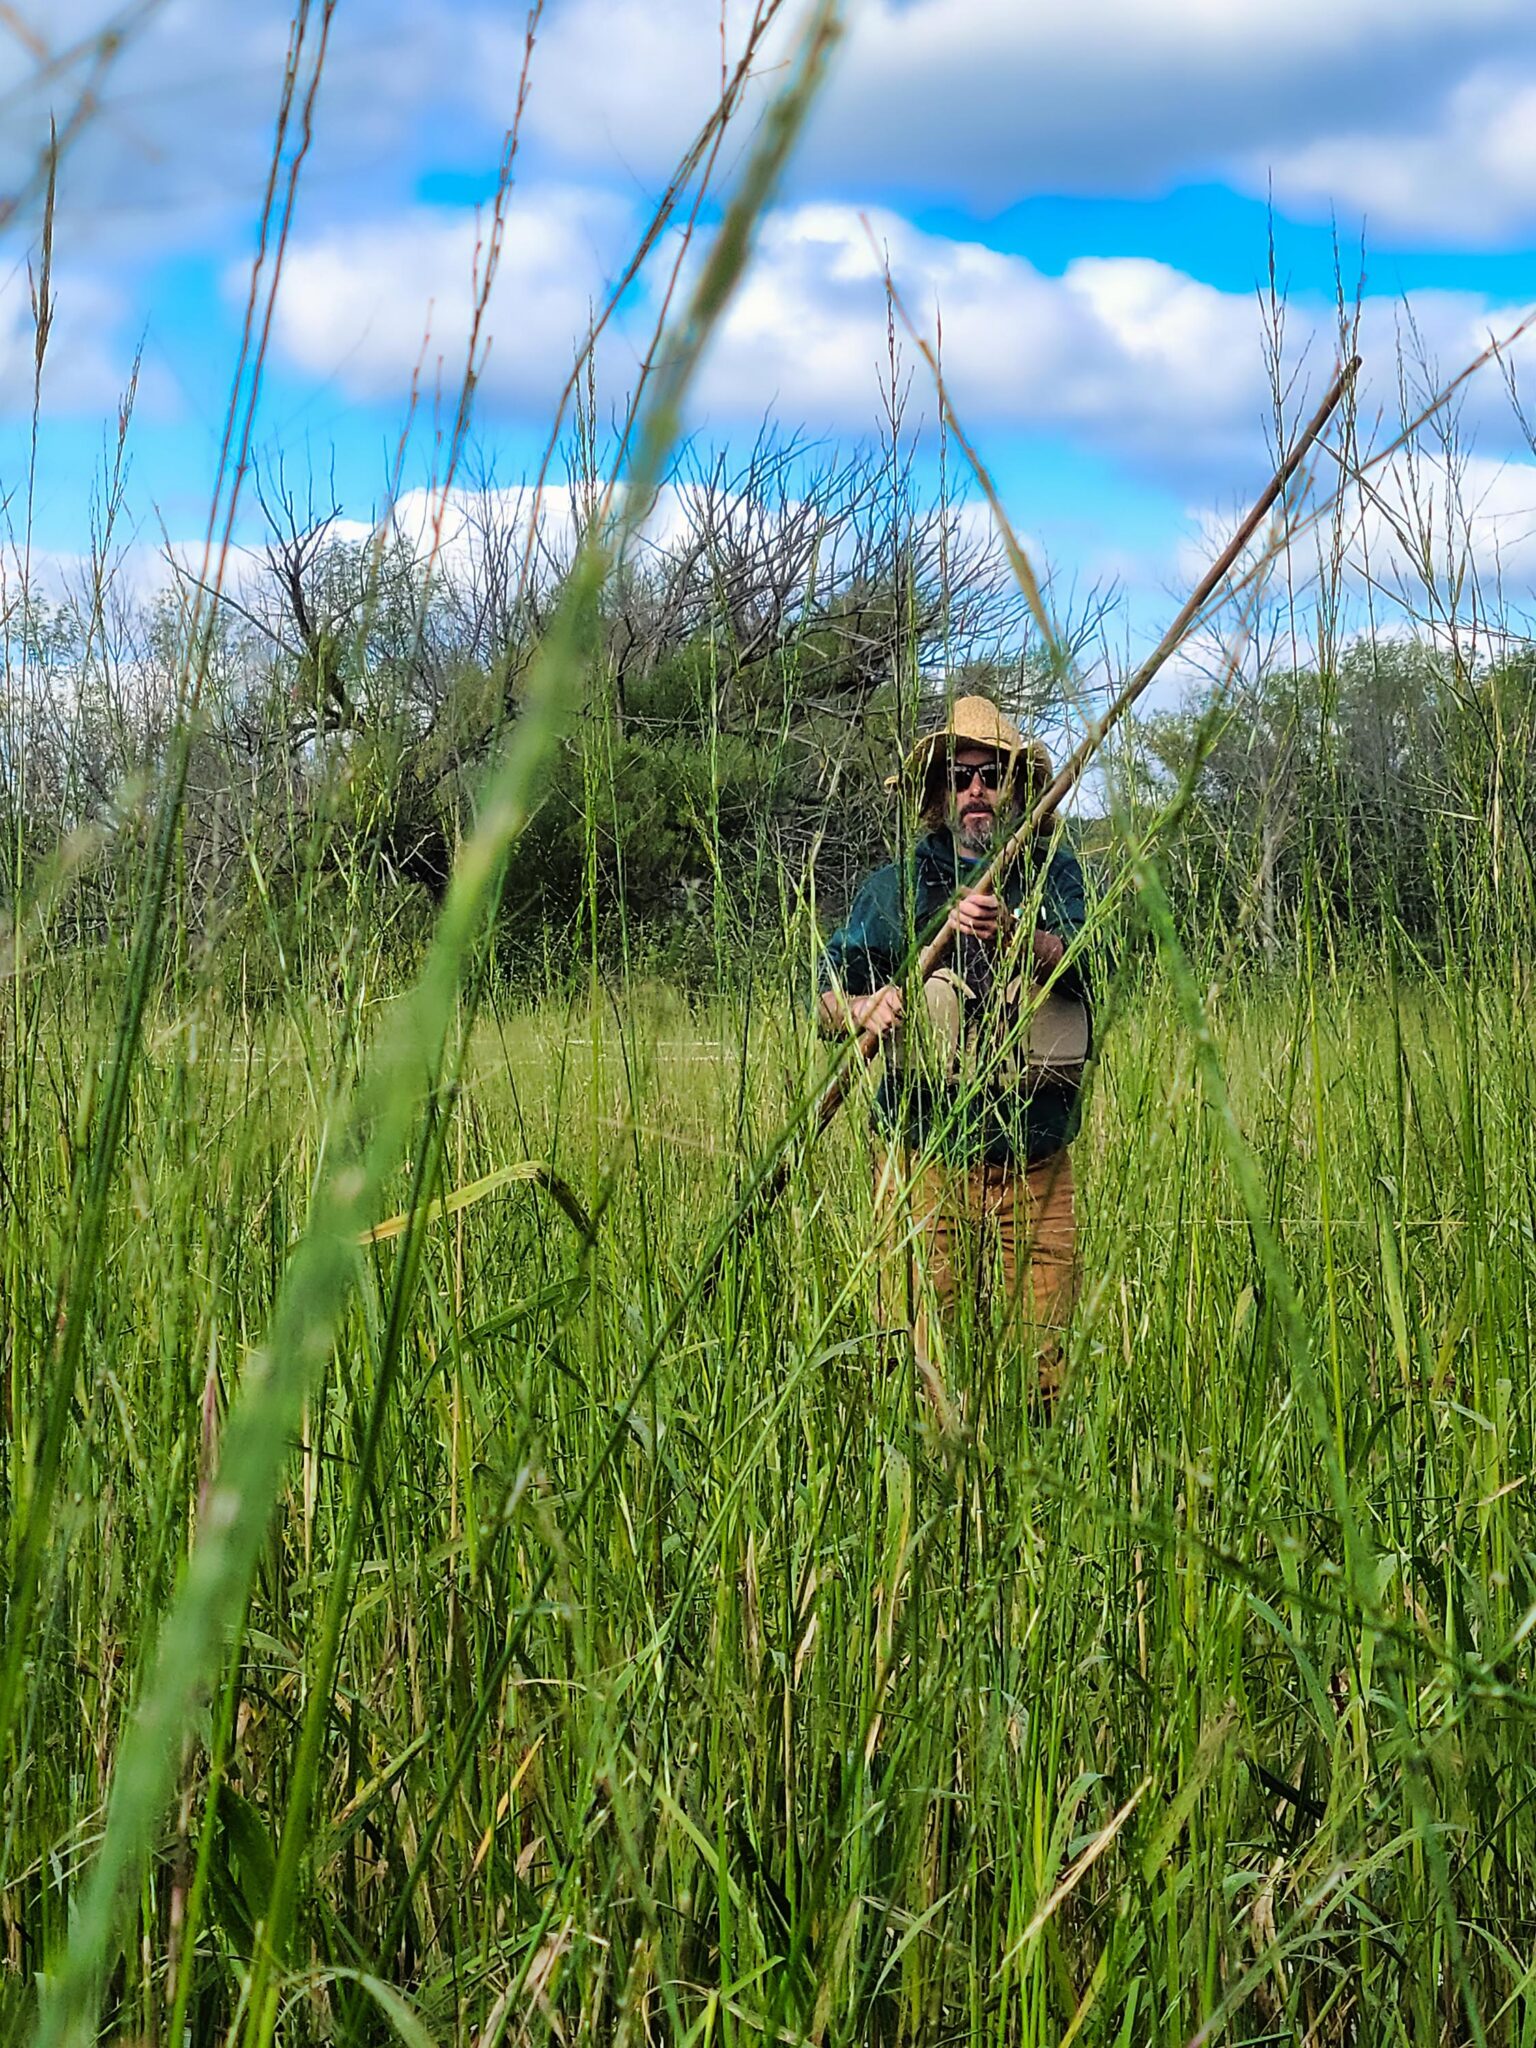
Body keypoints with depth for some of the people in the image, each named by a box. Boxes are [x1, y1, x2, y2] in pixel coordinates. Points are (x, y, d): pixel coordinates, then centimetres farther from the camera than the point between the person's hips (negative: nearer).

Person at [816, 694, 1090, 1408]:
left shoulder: (1054, 873, 10)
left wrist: (1010, 934, -28)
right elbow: (824, 1001, 8)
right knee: (927, 1364, -5)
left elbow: (1085, 961, -9)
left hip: (1034, 1161, 1)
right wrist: (867, 1009, -14)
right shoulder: (896, 888, 9)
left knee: (1039, 1366, 1)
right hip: (927, 1157, -1)